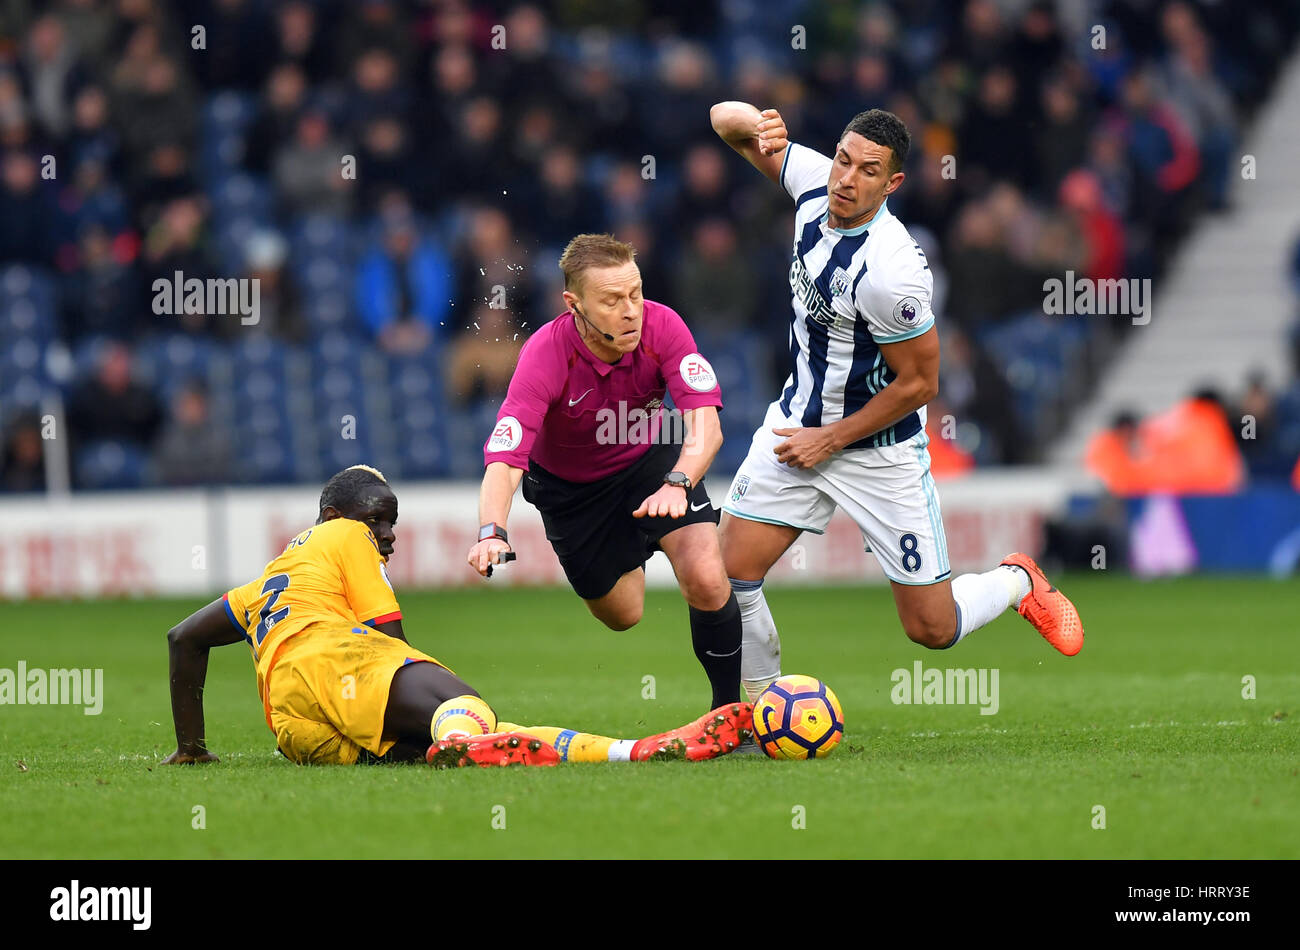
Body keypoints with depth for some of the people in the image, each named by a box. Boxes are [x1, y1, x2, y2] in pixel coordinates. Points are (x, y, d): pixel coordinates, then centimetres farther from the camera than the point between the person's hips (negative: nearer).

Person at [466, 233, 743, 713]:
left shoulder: (661, 326, -28)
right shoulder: (545, 357, -35)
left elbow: (705, 425, -34)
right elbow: (503, 461, -42)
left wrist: (677, 484, -54)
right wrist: (492, 533, -61)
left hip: (650, 457, 1)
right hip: (569, 484, 0)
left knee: (706, 581, -21)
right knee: (620, 613, 11)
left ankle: (732, 709, 3)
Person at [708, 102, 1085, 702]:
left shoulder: (891, 270, -30)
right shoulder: (814, 180, -10)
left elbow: (919, 383, -20)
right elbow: (726, 119, 2)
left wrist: (831, 439, -13)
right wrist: (755, 123, -22)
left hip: (877, 449, -6)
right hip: (797, 420, 6)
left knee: (932, 627, 2)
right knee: (730, 572, -8)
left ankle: (1018, 582, 34)